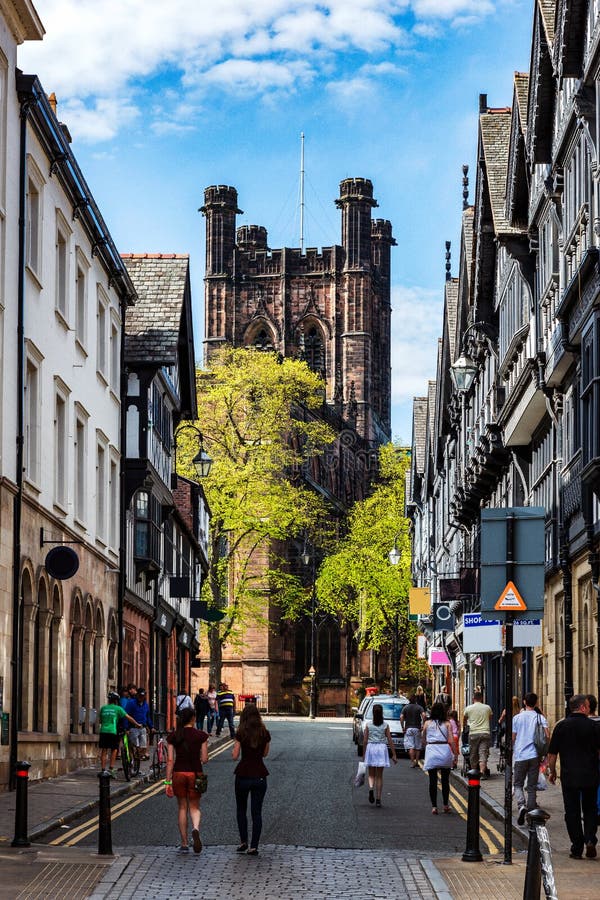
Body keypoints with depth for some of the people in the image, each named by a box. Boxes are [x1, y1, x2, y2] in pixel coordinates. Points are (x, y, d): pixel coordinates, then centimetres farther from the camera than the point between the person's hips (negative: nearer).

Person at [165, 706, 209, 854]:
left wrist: (168, 781, 1)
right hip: (195, 773, -1)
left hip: (178, 774, 1)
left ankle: (184, 844, 13)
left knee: (182, 807, 12)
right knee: (194, 807, 11)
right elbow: (204, 759, -4)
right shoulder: (201, 735, -4)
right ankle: (196, 828, -22)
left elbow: (170, 760, -1)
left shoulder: (173, 736, 1)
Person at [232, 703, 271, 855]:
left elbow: (235, 756, -8)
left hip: (243, 775, -2)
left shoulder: (241, 733, -8)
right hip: (260, 775, 2)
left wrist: (234, 748, 11)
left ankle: (243, 842, 10)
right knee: (257, 812, 5)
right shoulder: (265, 733, 0)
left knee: (241, 810, 17)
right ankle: (254, 847, 0)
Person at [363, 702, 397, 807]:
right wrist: (394, 755, 3)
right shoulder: (385, 726, -2)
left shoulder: (368, 726, -1)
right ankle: (378, 798, 6)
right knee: (379, 776, 8)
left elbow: (365, 741, 0)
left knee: (371, 774, 10)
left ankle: (371, 788, -21)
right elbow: (390, 741, -2)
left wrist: (364, 754, 10)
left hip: (371, 748, 0)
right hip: (382, 749, 0)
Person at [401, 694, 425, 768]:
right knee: (417, 747, 11)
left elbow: (401, 717, -7)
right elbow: (423, 715, -16)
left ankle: (412, 762, -16)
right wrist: (423, 725, -8)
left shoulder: (406, 707, 4)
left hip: (408, 728, 0)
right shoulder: (419, 707, 1)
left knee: (410, 747, -5)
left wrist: (403, 727, -2)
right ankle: (416, 762, 14)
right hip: (417, 728, 0)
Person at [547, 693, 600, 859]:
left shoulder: (561, 726, -2)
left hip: (569, 777, 0)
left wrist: (552, 771, 14)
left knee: (572, 812, 7)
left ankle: (577, 848, 7)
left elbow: (552, 753, 1)